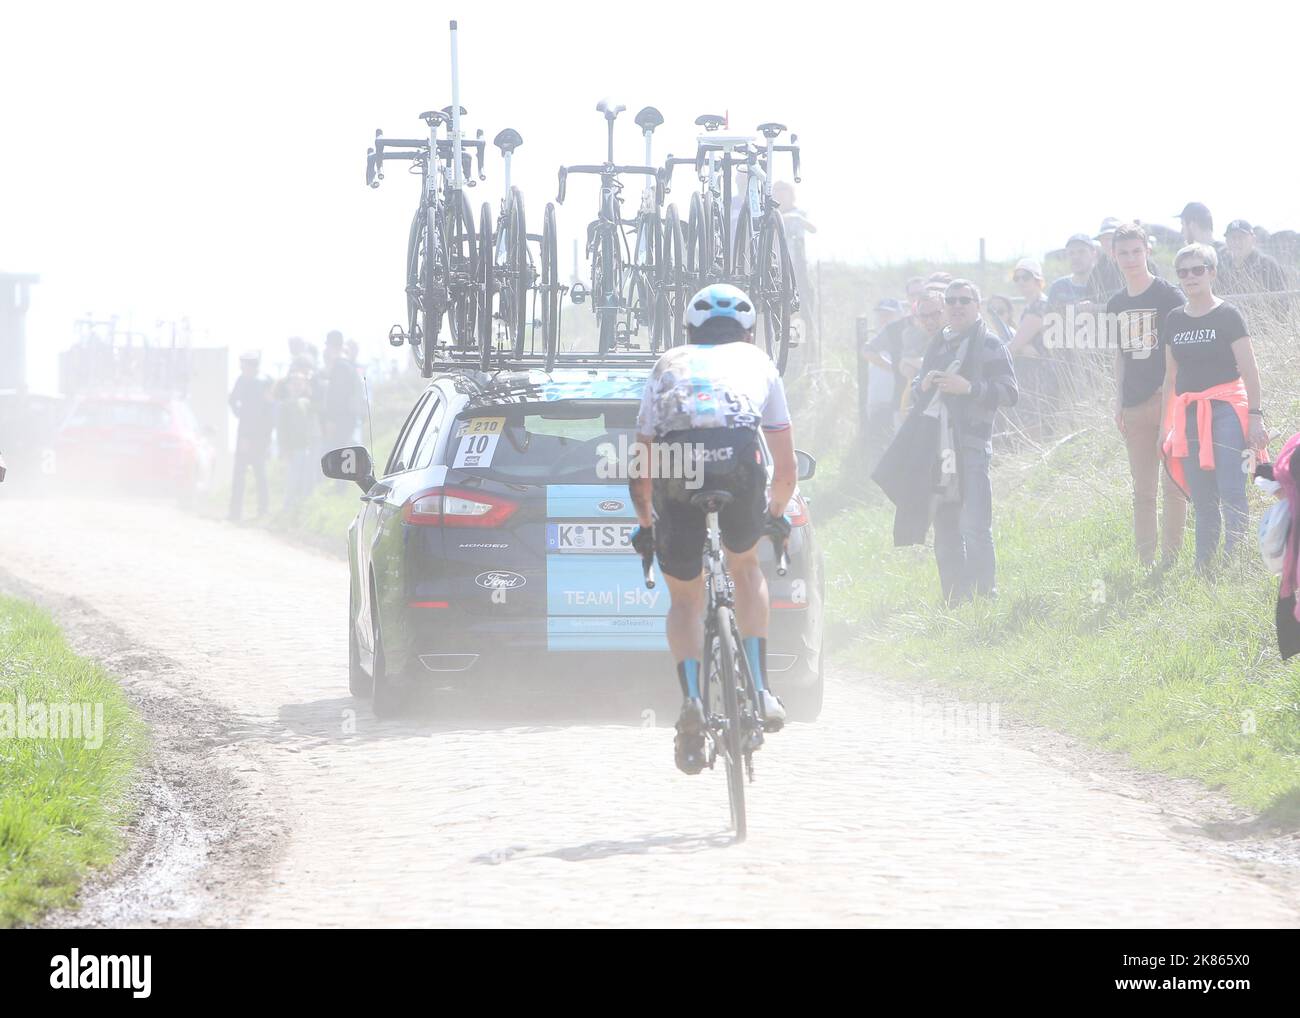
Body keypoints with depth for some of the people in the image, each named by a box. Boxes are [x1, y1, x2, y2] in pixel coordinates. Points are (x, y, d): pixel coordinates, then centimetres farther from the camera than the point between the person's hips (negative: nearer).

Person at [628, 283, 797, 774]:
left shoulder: (668, 365, 36)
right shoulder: (757, 362, 34)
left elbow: (641, 468, 35)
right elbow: (787, 469, 37)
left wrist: (645, 523, 50)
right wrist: (776, 514, 55)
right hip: (738, 454, 0)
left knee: (684, 596, 16)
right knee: (746, 567, 28)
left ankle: (691, 701, -6)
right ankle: (760, 689, 17)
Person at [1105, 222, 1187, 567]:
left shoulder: (1168, 296, -5)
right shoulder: (1116, 305, 12)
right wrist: (1119, 403, 12)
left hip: (1168, 400, -6)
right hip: (1135, 406, 6)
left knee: (1173, 483, -6)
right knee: (1142, 490, 8)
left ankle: (1170, 560, -4)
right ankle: (1145, 563, 11)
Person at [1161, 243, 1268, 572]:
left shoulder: (1227, 316, -3)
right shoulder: (1175, 320, 13)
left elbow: (1249, 370, -5)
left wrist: (1255, 415, -11)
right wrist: (1167, 424, 17)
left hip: (1225, 409, -5)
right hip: (1188, 415, 5)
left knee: (1232, 496, -13)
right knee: (1203, 503, 7)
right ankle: (1203, 573, 10)